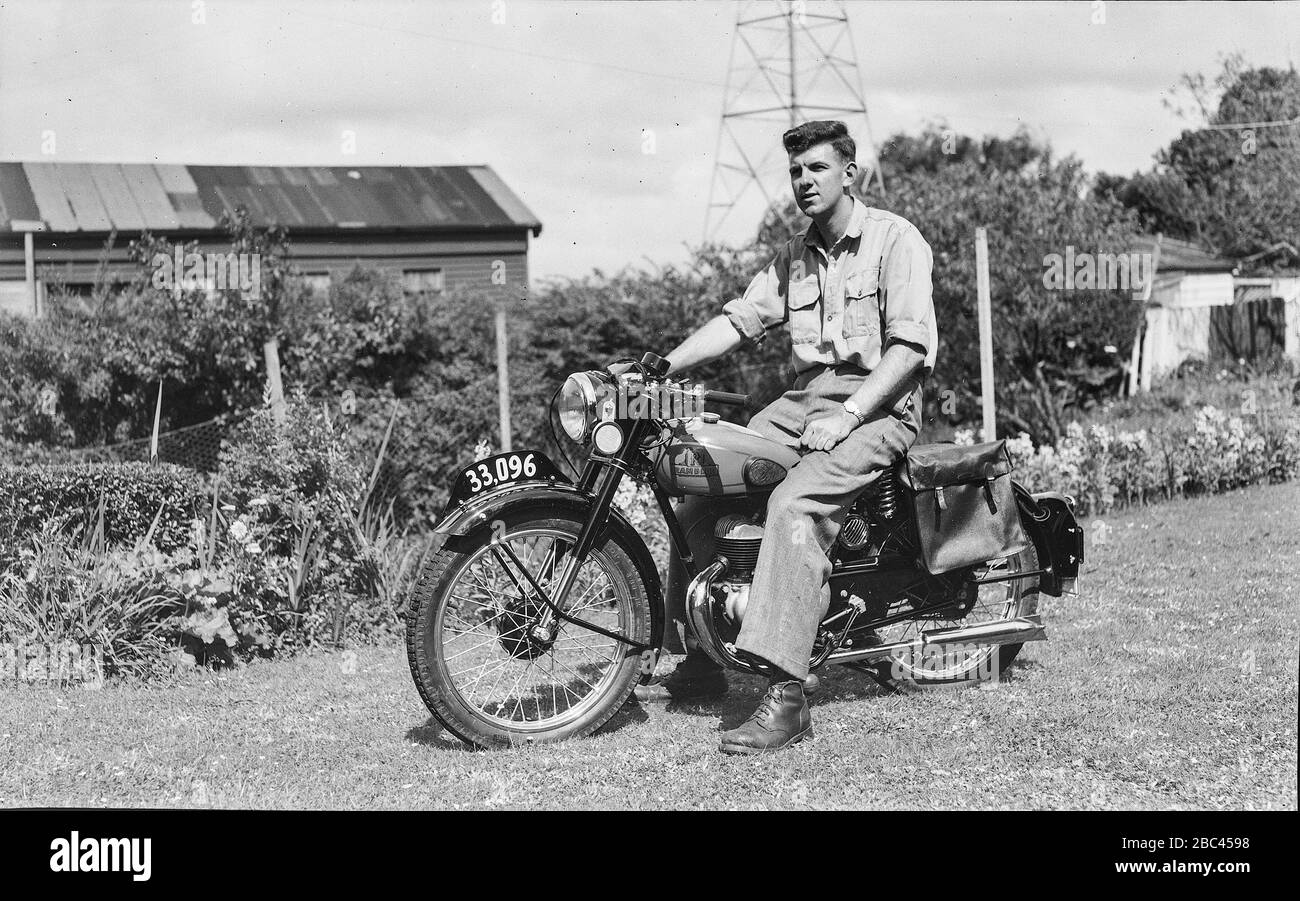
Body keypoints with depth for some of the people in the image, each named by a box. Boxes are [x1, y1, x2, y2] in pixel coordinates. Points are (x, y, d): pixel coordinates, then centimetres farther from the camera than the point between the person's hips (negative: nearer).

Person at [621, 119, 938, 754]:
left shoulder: (895, 239, -3)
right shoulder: (793, 256, 20)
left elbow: (911, 345, -13)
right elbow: (741, 319, 9)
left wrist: (847, 414, -23)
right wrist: (662, 365, -6)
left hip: (878, 404, -8)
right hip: (801, 399, 8)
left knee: (794, 504, -33)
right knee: (698, 494, -5)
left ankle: (787, 696, -38)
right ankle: (698, 663, 8)